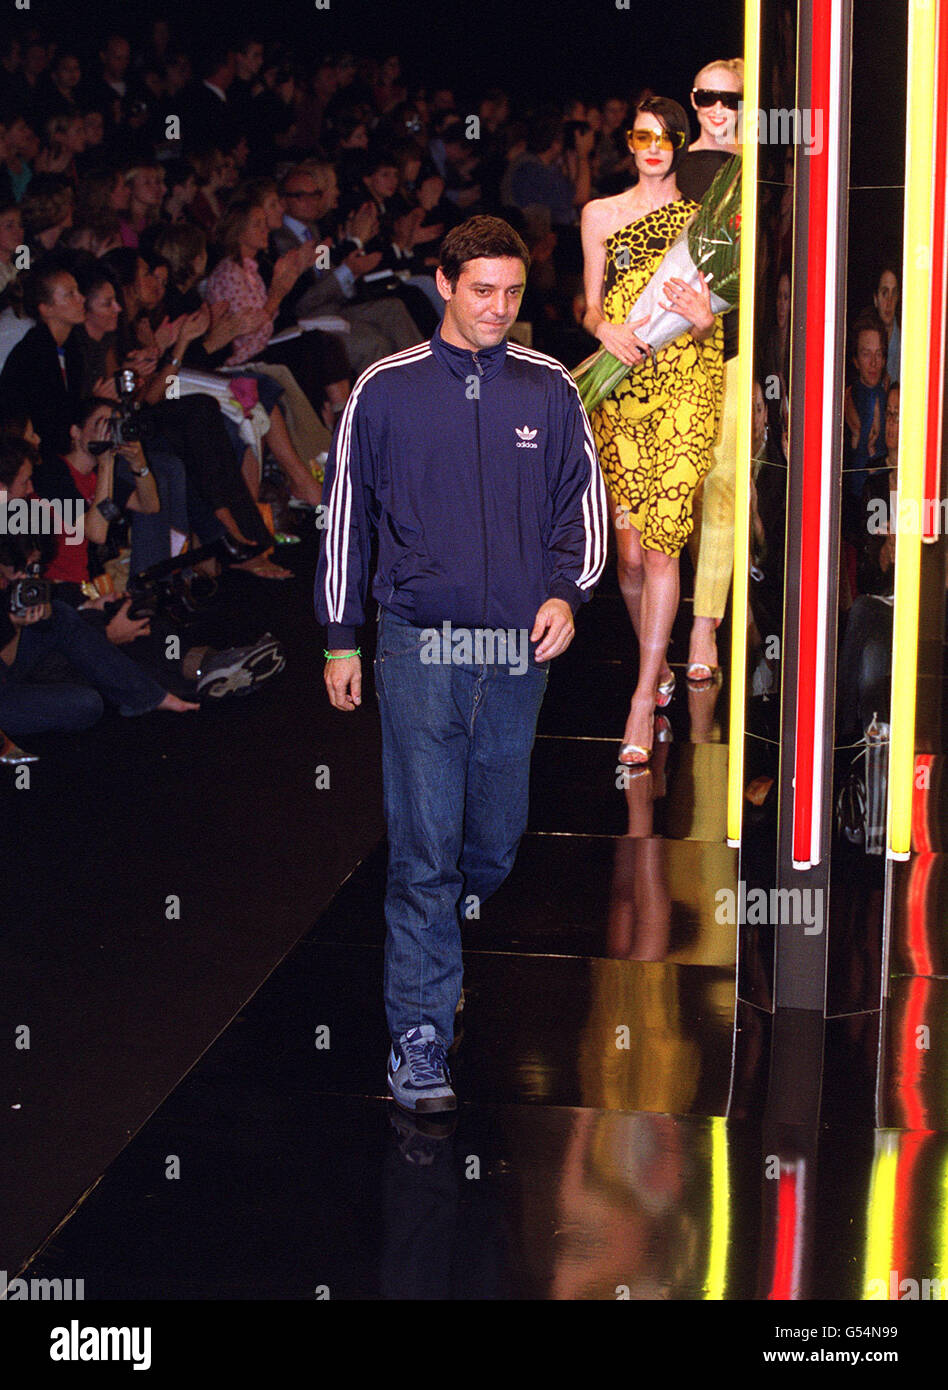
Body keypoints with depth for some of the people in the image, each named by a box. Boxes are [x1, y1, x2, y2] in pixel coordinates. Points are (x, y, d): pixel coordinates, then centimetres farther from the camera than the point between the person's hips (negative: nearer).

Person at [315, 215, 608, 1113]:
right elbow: (344, 514, 7)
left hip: (518, 650, 3)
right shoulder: (386, 390, 2)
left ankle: (435, 945, 40)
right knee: (424, 852, -7)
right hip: (419, 644, -3)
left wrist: (566, 593, -3)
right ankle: (418, 1045, -3)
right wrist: (340, 639, 6)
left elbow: (583, 501, 14)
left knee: (494, 847, 11)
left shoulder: (548, 390, 7)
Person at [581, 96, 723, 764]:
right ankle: (657, 664, 25)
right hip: (620, 385, 2)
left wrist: (704, 319, -15)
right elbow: (591, 308, 14)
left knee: (660, 544, -11)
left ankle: (644, 699, -9)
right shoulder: (601, 215, 13)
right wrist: (606, 328, -9)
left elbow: (715, 323, 8)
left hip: (686, 383, -2)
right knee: (630, 550, 1)